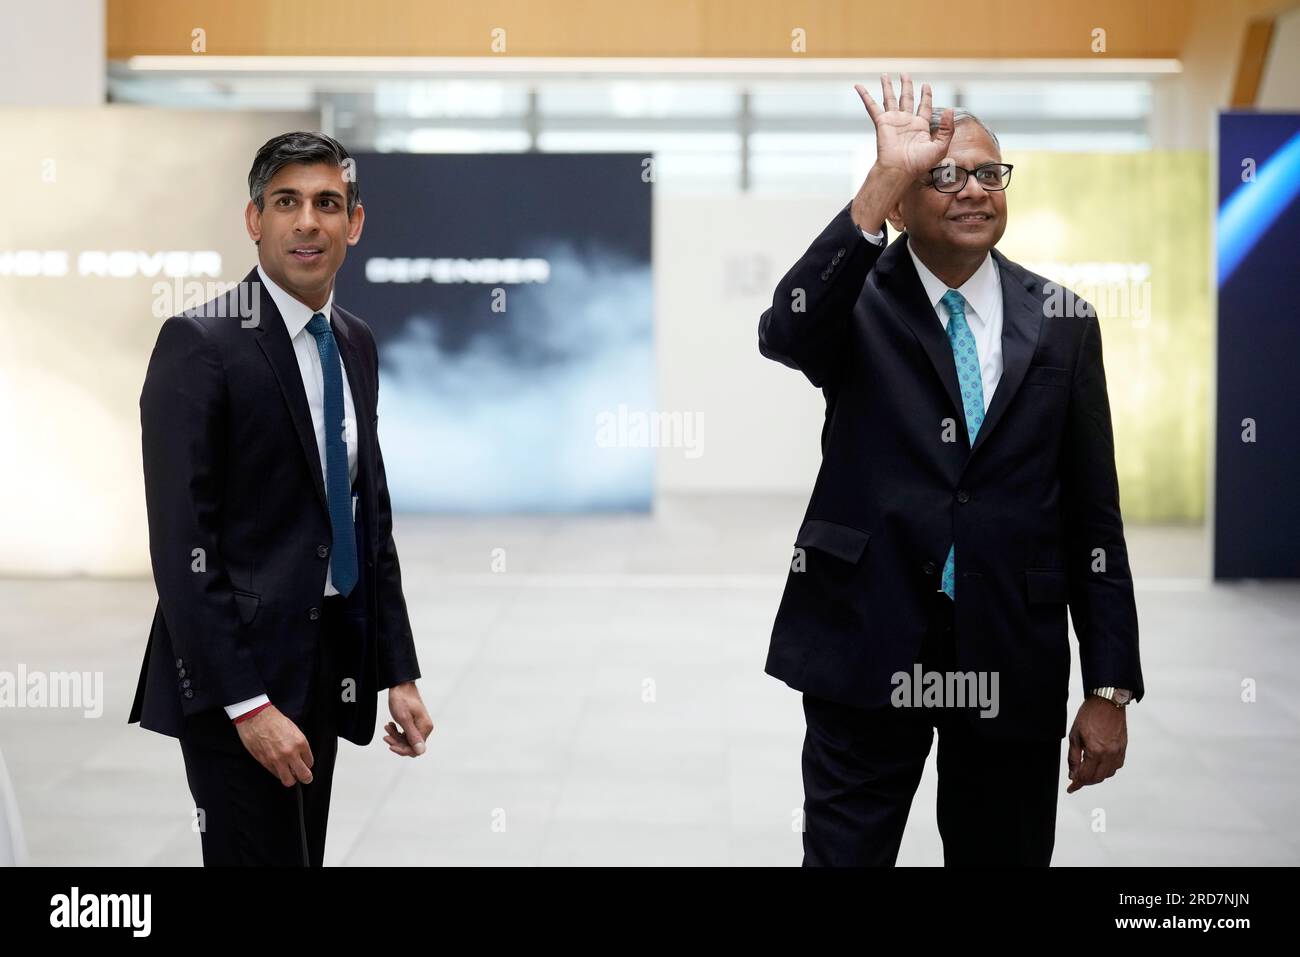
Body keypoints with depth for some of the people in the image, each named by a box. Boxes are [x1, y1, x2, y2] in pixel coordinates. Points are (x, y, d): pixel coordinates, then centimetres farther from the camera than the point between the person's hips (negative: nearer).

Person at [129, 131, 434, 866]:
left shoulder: (357, 344, 11)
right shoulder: (200, 343, -12)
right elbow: (181, 541, -17)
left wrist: (398, 671, 10)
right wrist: (247, 702, -21)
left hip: (331, 663, 7)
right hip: (237, 671, -7)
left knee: (304, 852, 14)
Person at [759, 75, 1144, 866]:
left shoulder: (1061, 321, 5)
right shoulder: (859, 301, 0)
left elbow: (1093, 513, 5)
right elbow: (784, 336, -25)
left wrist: (1111, 689, 1)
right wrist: (885, 179, -27)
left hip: (1013, 658, 2)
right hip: (869, 645, -2)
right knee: (844, 853, 4)